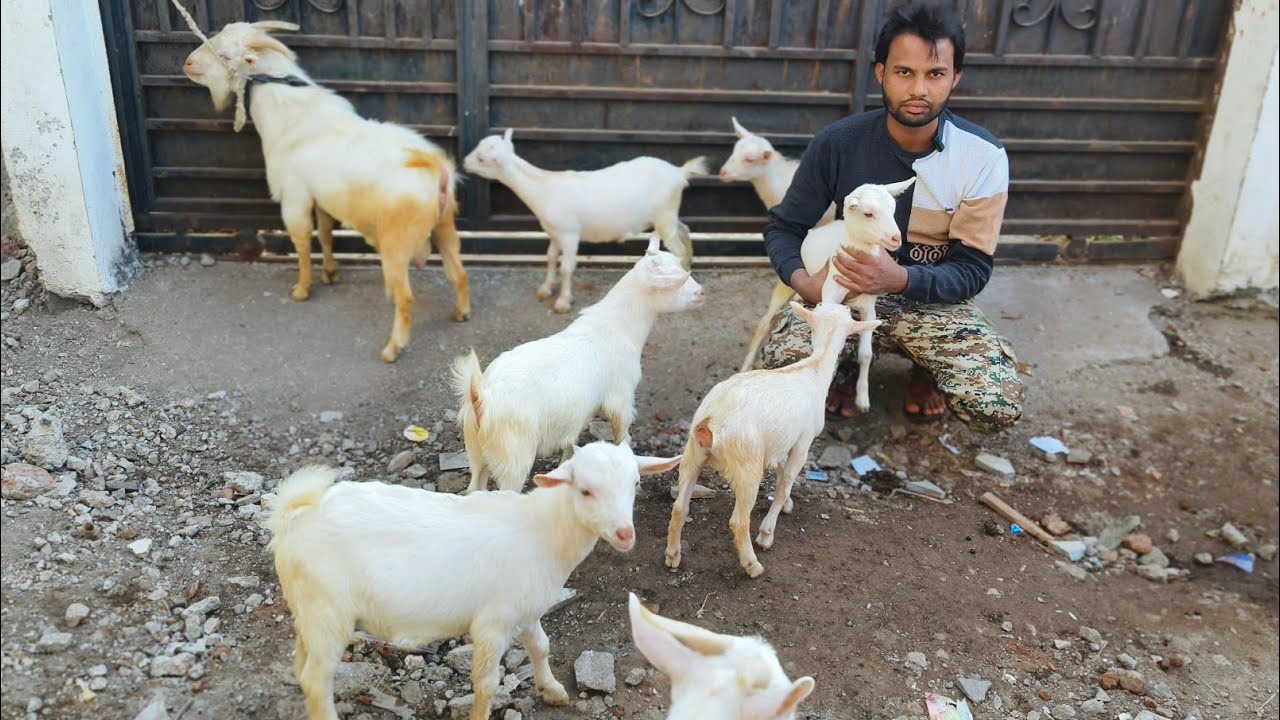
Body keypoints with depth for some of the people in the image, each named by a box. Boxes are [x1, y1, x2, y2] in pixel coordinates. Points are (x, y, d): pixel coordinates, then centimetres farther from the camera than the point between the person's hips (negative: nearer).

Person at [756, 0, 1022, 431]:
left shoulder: (983, 157, -13)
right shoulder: (838, 143, -12)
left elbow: (973, 269, -12)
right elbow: (784, 227, -2)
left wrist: (902, 279, -32)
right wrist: (801, 279, -25)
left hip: (933, 299, 0)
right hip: (847, 291, 0)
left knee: (999, 405, -23)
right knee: (780, 363, -29)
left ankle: (926, 369, 12)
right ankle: (848, 365, 7)